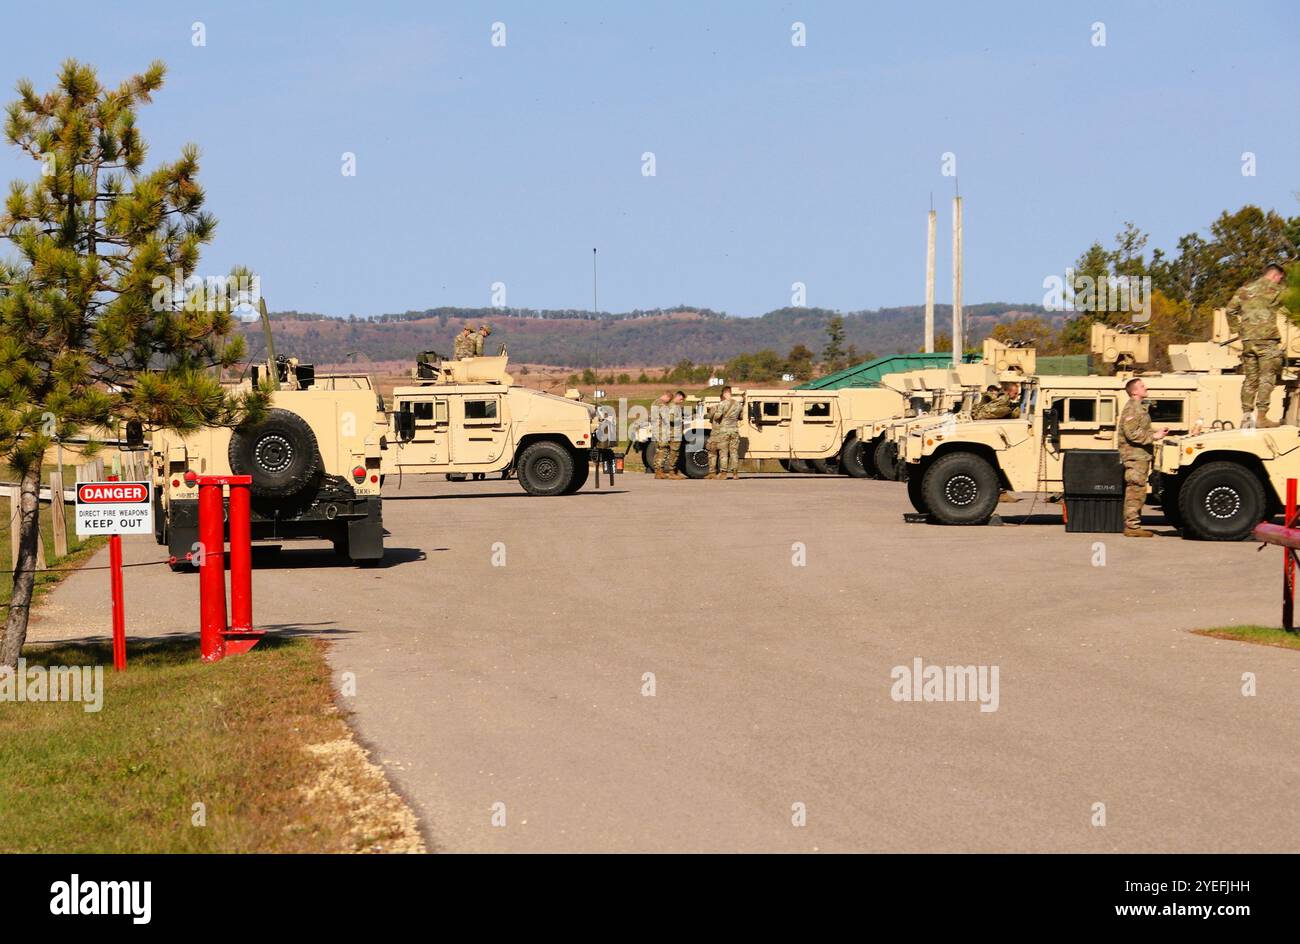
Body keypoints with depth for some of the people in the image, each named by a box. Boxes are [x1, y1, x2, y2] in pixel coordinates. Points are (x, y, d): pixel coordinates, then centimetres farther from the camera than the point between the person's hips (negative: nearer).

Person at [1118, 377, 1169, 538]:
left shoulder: (1139, 407, 20)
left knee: (1138, 493, 13)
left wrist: (1156, 434, 14)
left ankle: (1133, 524, 17)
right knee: (1135, 491, -10)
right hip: (1135, 456, -10)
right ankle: (1132, 526, -10)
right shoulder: (1131, 408, -13)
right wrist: (1153, 436, -18)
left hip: (1141, 456, 10)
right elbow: (1132, 434, -22)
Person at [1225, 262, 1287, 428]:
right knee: (1267, 378, -4)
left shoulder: (1245, 289, 16)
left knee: (1250, 379, 10)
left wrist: (1237, 329, 18)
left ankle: (1246, 416, 8)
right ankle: (1261, 416, -11)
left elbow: (1230, 310, 14)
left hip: (1248, 340, 6)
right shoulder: (1274, 289, 0)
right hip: (1267, 339, -6)